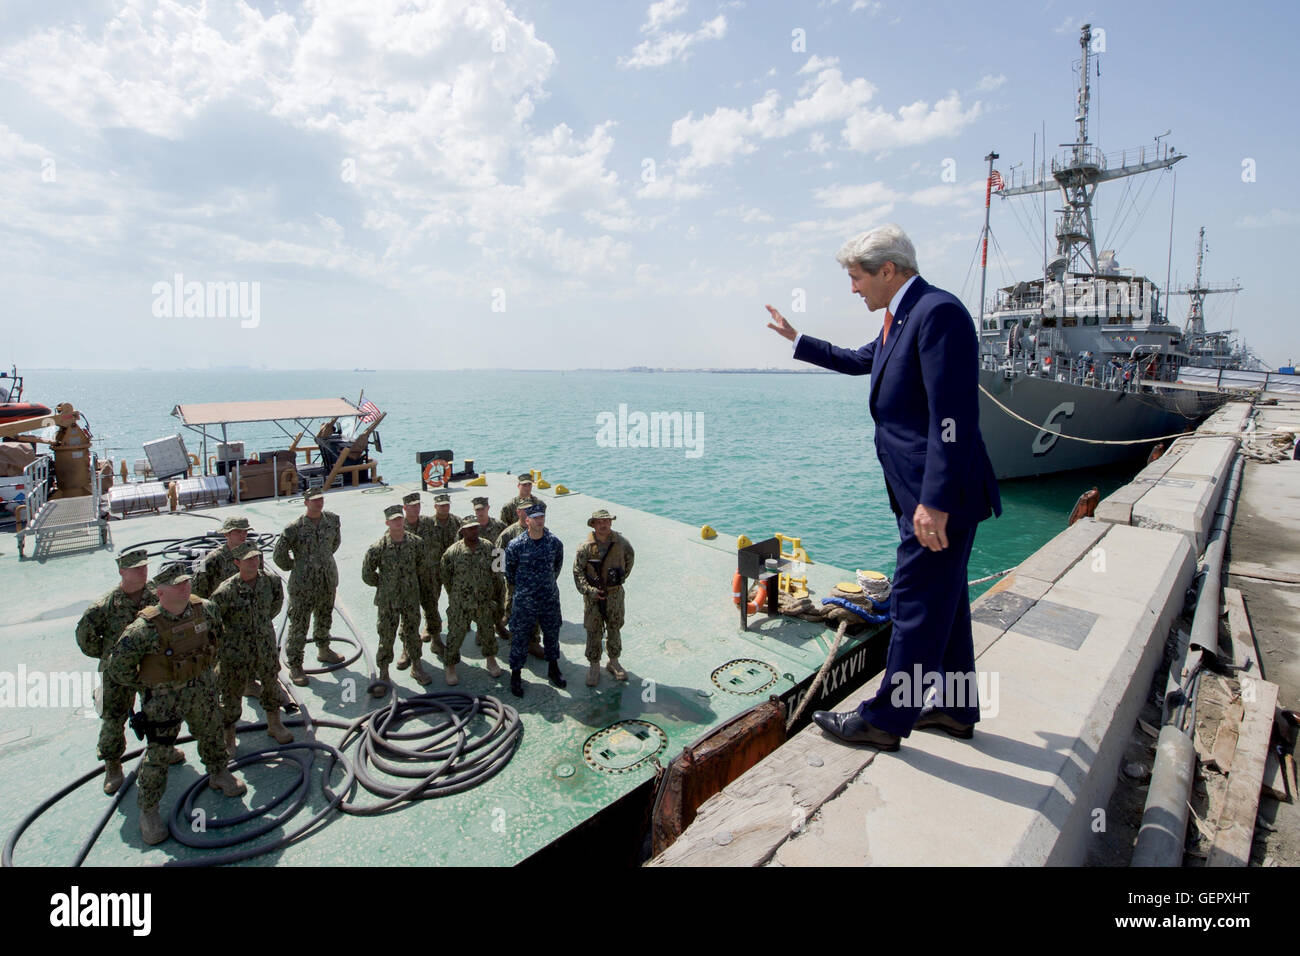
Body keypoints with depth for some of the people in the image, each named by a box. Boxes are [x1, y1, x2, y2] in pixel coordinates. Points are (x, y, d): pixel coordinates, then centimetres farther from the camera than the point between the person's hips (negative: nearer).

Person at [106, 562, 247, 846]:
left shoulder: (204, 609, -11)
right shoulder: (145, 627, -25)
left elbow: (217, 632, 13)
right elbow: (119, 665, -13)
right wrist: (144, 686, -4)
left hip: (202, 687, 4)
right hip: (164, 695, -4)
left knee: (212, 733, 21)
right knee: (158, 754, 4)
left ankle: (219, 774, 45)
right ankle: (148, 811, 24)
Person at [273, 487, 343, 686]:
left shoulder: (332, 519, -2)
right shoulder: (294, 527, -17)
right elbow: (279, 555, -9)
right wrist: (295, 567, 1)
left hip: (328, 580, 5)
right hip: (303, 584, -5)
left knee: (325, 619, 21)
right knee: (299, 625, 2)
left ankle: (324, 651, 42)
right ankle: (295, 666, 14)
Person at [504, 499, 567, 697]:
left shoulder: (555, 543, -6)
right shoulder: (516, 545, -13)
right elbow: (509, 572, 2)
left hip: (550, 600, 2)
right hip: (524, 601, -2)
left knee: (552, 635, 16)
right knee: (519, 638, 7)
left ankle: (553, 670, 37)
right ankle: (516, 675, 26)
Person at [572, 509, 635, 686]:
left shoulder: (621, 542, -7)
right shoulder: (586, 547, -13)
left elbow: (630, 557, 13)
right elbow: (577, 572, -8)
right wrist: (589, 590, -17)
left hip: (615, 594, 2)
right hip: (593, 595, -2)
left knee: (615, 629, 15)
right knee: (593, 632, 7)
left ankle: (614, 662, 34)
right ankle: (594, 667, 24)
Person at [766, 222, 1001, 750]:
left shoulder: (938, 311, -16)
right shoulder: (900, 320, 16)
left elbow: (953, 415, -24)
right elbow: (857, 361, 35)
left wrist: (935, 502, -27)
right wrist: (795, 340, 41)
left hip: (940, 494, -11)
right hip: (921, 492, 11)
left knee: (916, 604, 0)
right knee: (943, 601, 18)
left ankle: (886, 719, 14)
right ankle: (957, 708, 34)